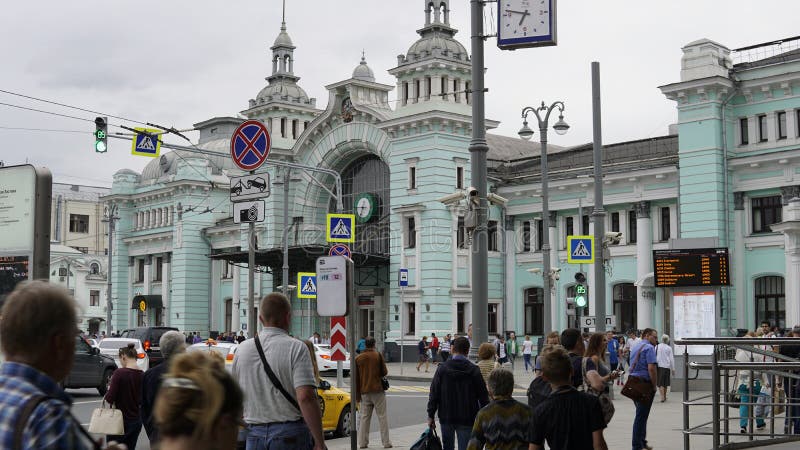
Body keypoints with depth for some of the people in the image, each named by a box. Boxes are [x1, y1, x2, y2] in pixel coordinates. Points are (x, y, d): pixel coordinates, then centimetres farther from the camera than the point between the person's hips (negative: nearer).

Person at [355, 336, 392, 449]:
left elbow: (356, 378, 5)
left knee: (364, 418, 8)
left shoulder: (358, 358, 3)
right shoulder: (378, 356, -6)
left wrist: (357, 395, 10)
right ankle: (386, 442, 3)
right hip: (378, 391, -3)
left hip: (364, 392, 3)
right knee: (382, 417, 3)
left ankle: (363, 442, 7)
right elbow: (384, 372, -4)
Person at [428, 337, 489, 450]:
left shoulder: (442, 368, -3)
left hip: (446, 417, 2)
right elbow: (483, 396, -4)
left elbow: (434, 394, -2)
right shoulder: (474, 370, -6)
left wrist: (431, 415, 4)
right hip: (467, 419, -2)